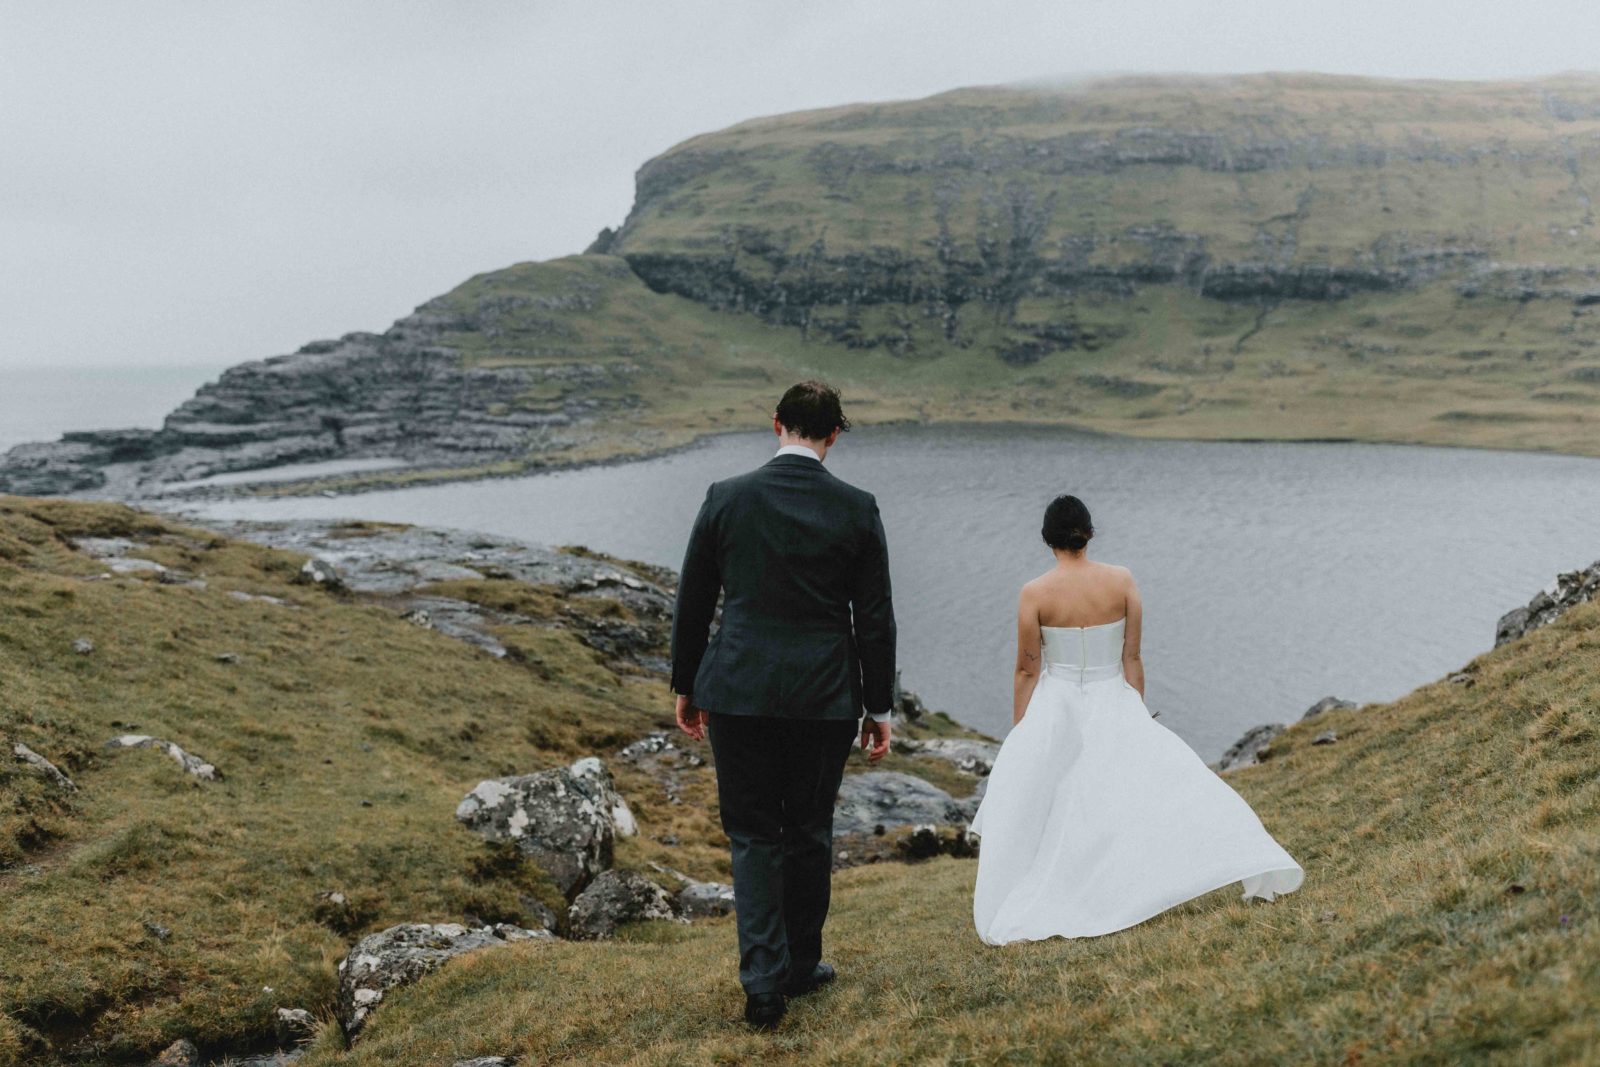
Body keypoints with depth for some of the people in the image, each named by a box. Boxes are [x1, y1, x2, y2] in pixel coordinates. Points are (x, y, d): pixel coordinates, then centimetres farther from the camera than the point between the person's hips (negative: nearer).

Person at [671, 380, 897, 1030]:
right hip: (825, 696, 0)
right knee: (808, 831, 16)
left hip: (738, 690, 0)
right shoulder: (857, 509, -4)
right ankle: (800, 966, 29)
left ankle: (764, 983, 1)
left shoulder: (725, 499, -3)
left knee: (752, 833, 9)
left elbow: (692, 604, 3)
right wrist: (879, 708, 7)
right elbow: (874, 619, -1)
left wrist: (686, 687, 14)